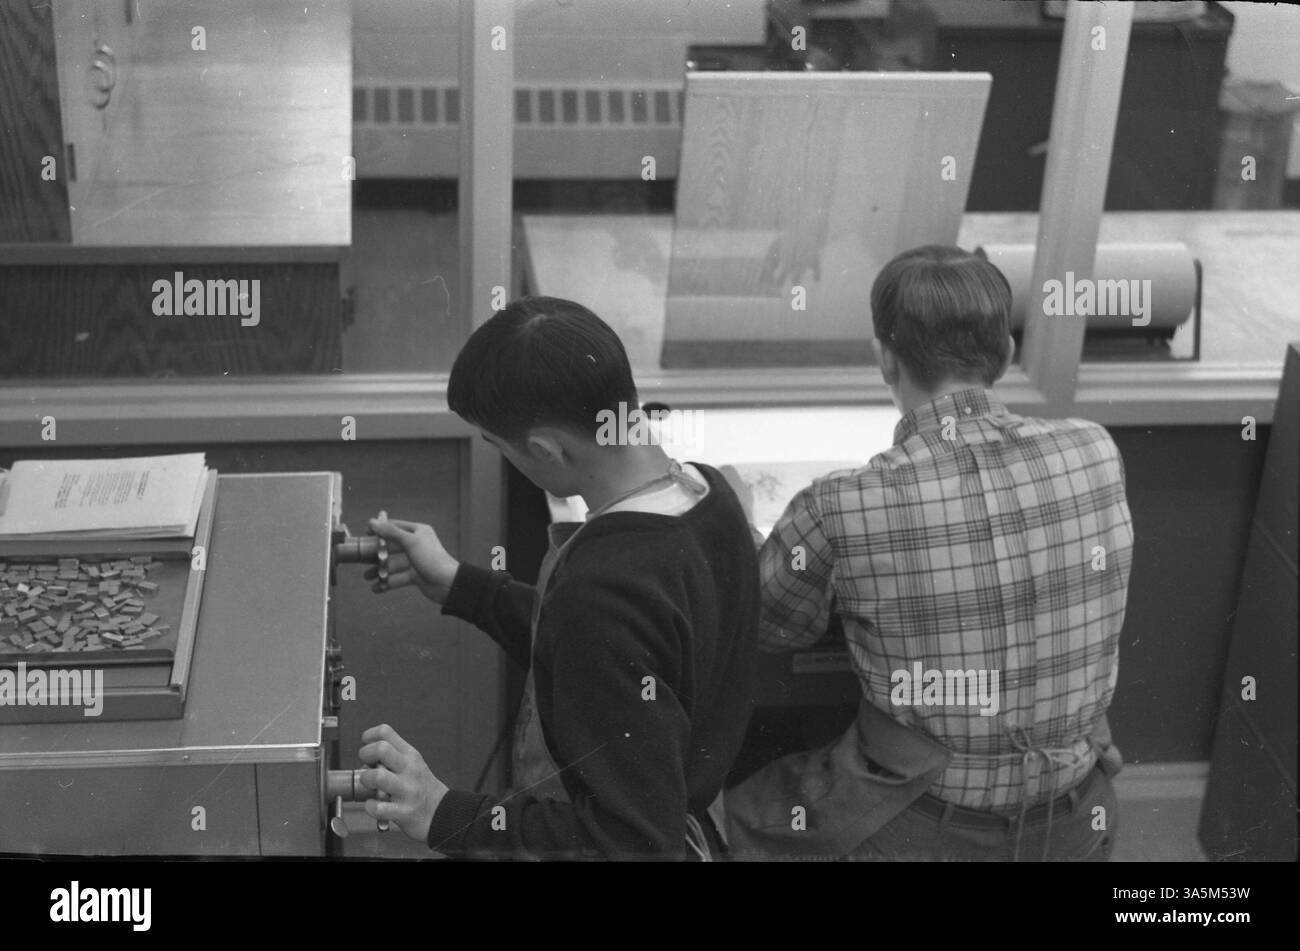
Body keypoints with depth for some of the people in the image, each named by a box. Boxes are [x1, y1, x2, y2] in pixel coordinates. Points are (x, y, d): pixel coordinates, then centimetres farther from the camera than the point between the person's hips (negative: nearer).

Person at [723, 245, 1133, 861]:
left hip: (916, 834, -3)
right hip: (1075, 828, 3)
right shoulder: (1096, 456, -13)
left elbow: (763, 631, -5)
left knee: (749, 805, 26)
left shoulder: (840, 511, -23)